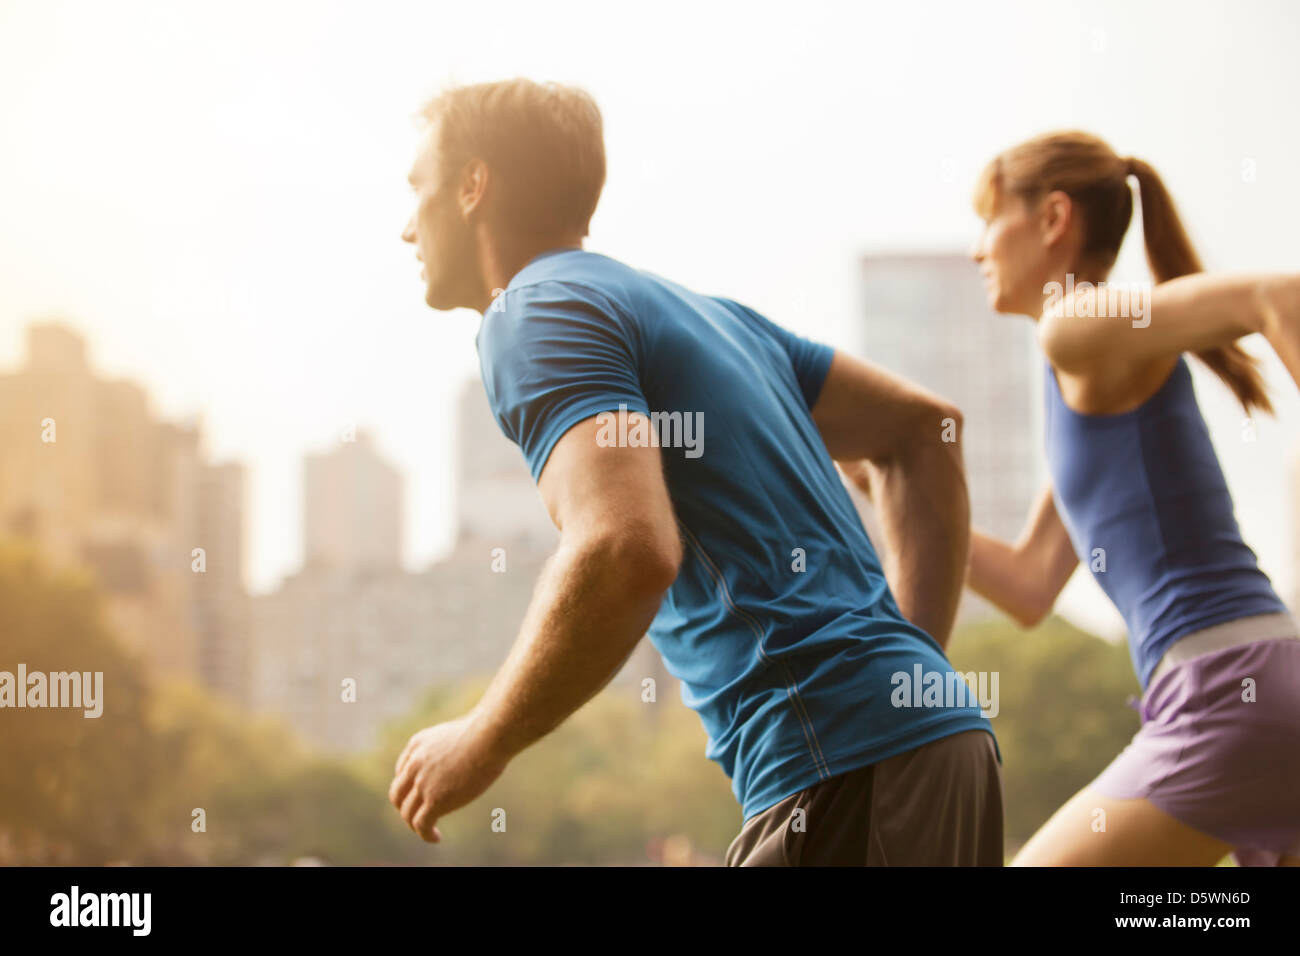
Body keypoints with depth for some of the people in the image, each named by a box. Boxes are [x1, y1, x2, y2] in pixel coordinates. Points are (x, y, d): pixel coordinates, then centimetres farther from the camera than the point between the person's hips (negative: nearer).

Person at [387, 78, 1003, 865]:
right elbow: (921, 428, 26)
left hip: (844, 769, -9)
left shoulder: (534, 315, -5)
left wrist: (480, 744, -9)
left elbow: (627, 552, -22)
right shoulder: (704, 312, 22)